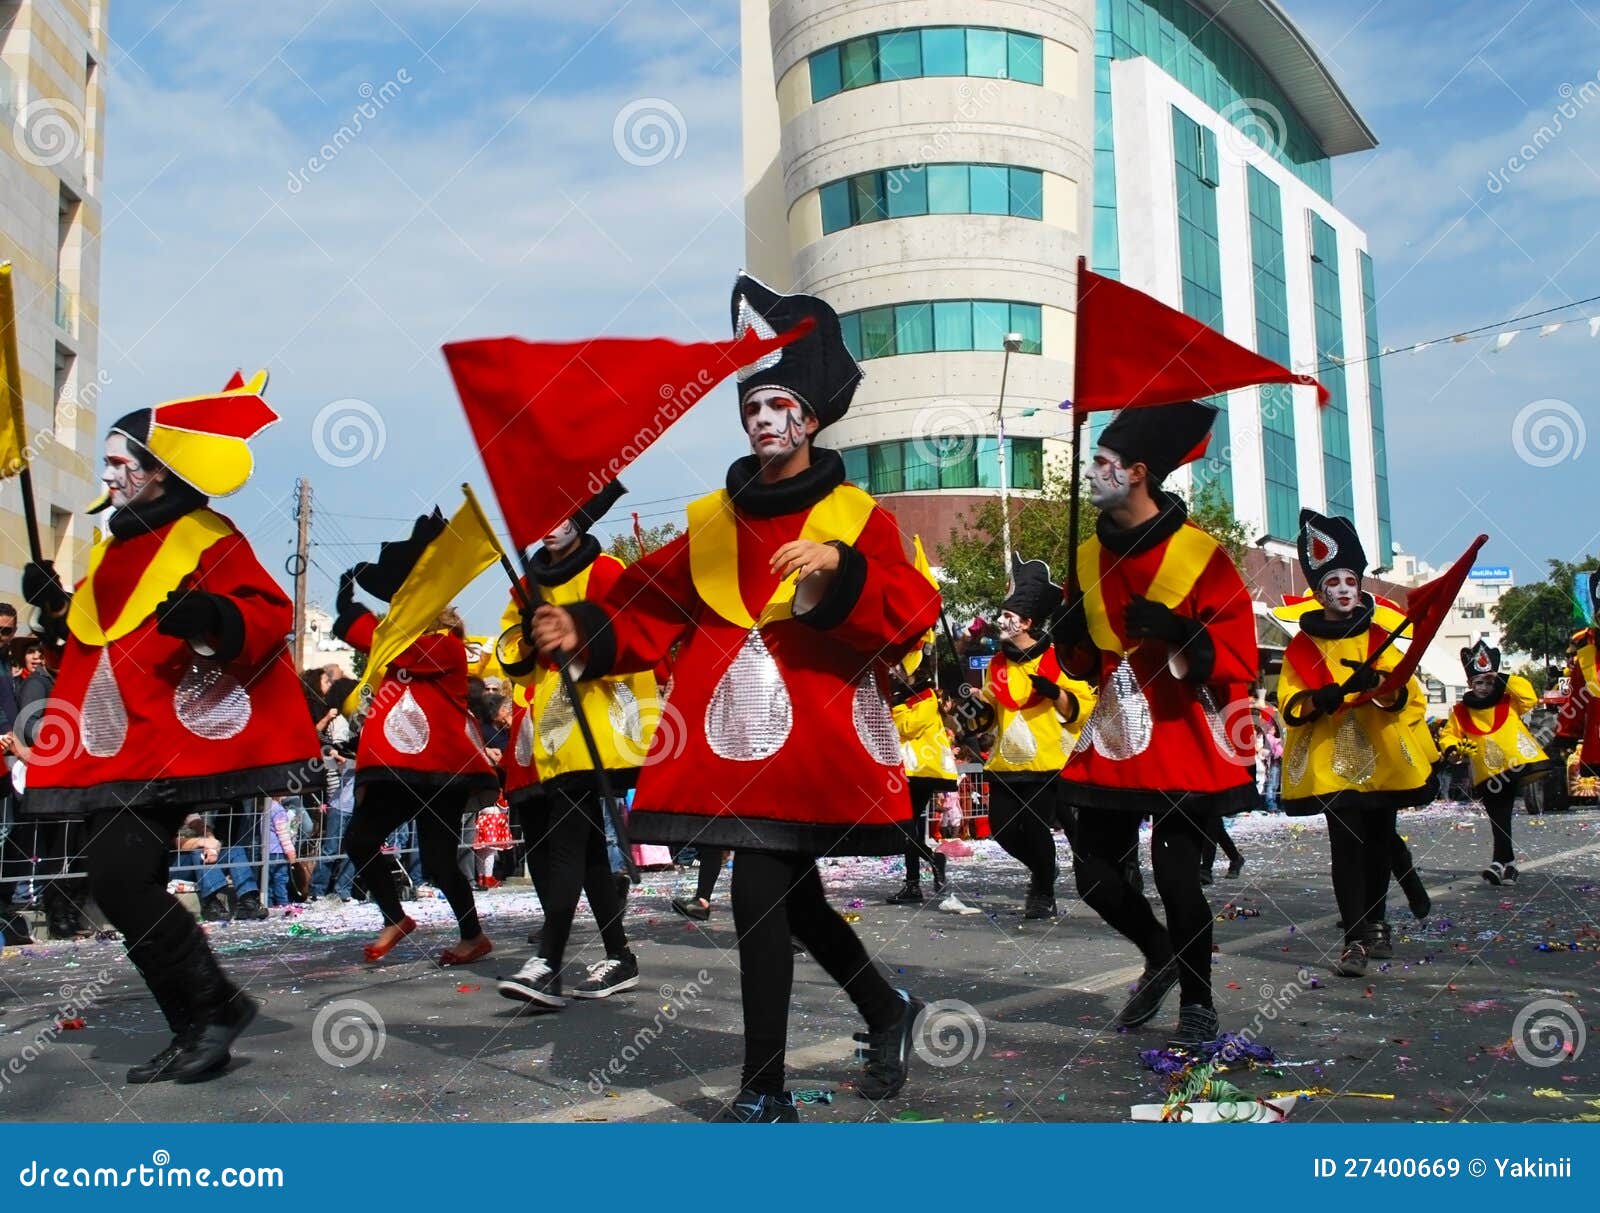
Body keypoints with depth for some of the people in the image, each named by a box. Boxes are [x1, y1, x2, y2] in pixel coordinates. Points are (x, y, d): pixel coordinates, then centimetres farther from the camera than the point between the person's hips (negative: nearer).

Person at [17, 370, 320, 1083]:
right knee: (125, 885, 8)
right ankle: (193, 1034, 16)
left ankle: (218, 1005, -4)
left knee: (119, 876, -20)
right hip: (113, 750, 10)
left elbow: (270, 614, -17)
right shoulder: (114, 548, 19)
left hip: (170, 747, -9)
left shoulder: (205, 539, -6)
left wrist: (213, 616, -35)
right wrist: (56, 605, 12)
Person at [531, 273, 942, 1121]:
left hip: (813, 736, -5)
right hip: (732, 737, 5)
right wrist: (584, 633, -9)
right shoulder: (711, 521, 14)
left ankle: (765, 1092, 4)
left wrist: (843, 569, -24)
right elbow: (648, 614, 8)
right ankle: (887, 1011, 40)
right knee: (791, 893, 14)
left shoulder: (856, 516, 2)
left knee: (761, 894, -10)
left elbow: (909, 618, -9)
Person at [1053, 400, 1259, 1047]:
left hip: (1184, 744, -6)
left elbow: (1238, 660, -11)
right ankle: (1160, 954, 35)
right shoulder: (1089, 556, 9)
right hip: (1115, 742, 6)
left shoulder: (1199, 554, -9)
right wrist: (1070, 636, -4)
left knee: (1175, 872, -6)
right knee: (1095, 872, 7)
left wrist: (1178, 631, -27)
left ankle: (1196, 1000, 18)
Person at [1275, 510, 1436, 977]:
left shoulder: (1378, 637, 7)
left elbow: (1408, 694, -4)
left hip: (1382, 758, 3)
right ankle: (1355, 938, -9)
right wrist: (1323, 697, -22)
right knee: (1347, 844, -10)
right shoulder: (1302, 646, 2)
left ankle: (1376, 924, 30)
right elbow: (1290, 704, -2)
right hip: (1332, 762, -3)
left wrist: (1376, 683, -25)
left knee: (1380, 842, 12)